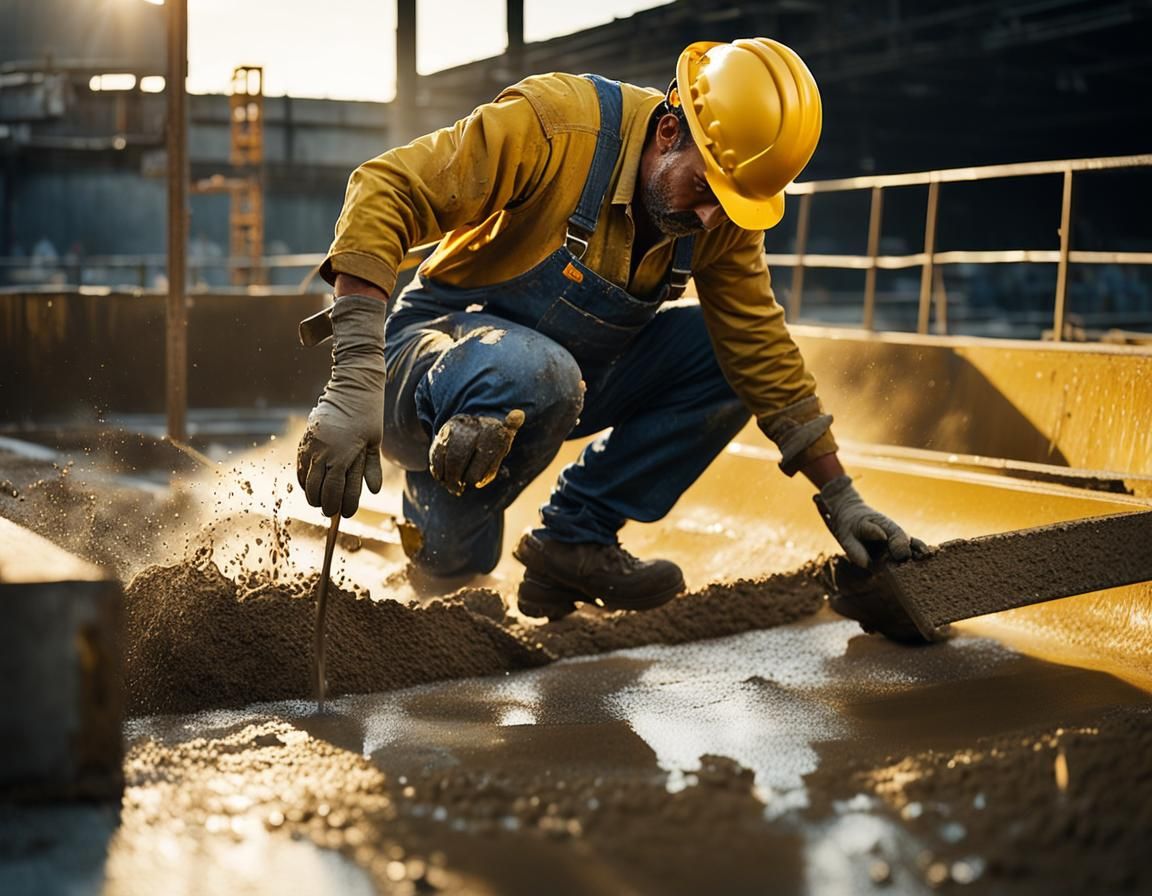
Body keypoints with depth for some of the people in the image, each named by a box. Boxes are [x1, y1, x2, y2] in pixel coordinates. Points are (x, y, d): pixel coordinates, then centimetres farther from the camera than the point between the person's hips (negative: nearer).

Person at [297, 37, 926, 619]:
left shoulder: (725, 216, -7)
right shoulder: (554, 125, -25)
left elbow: (765, 353, 0)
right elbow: (386, 191, -31)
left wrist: (840, 498, -3)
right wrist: (355, 382, -41)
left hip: (561, 380, 7)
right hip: (438, 348, -6)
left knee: (731, 354, -8)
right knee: (539, 377, -39)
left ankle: (575, 538, -3)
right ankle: (439, 512, -8)